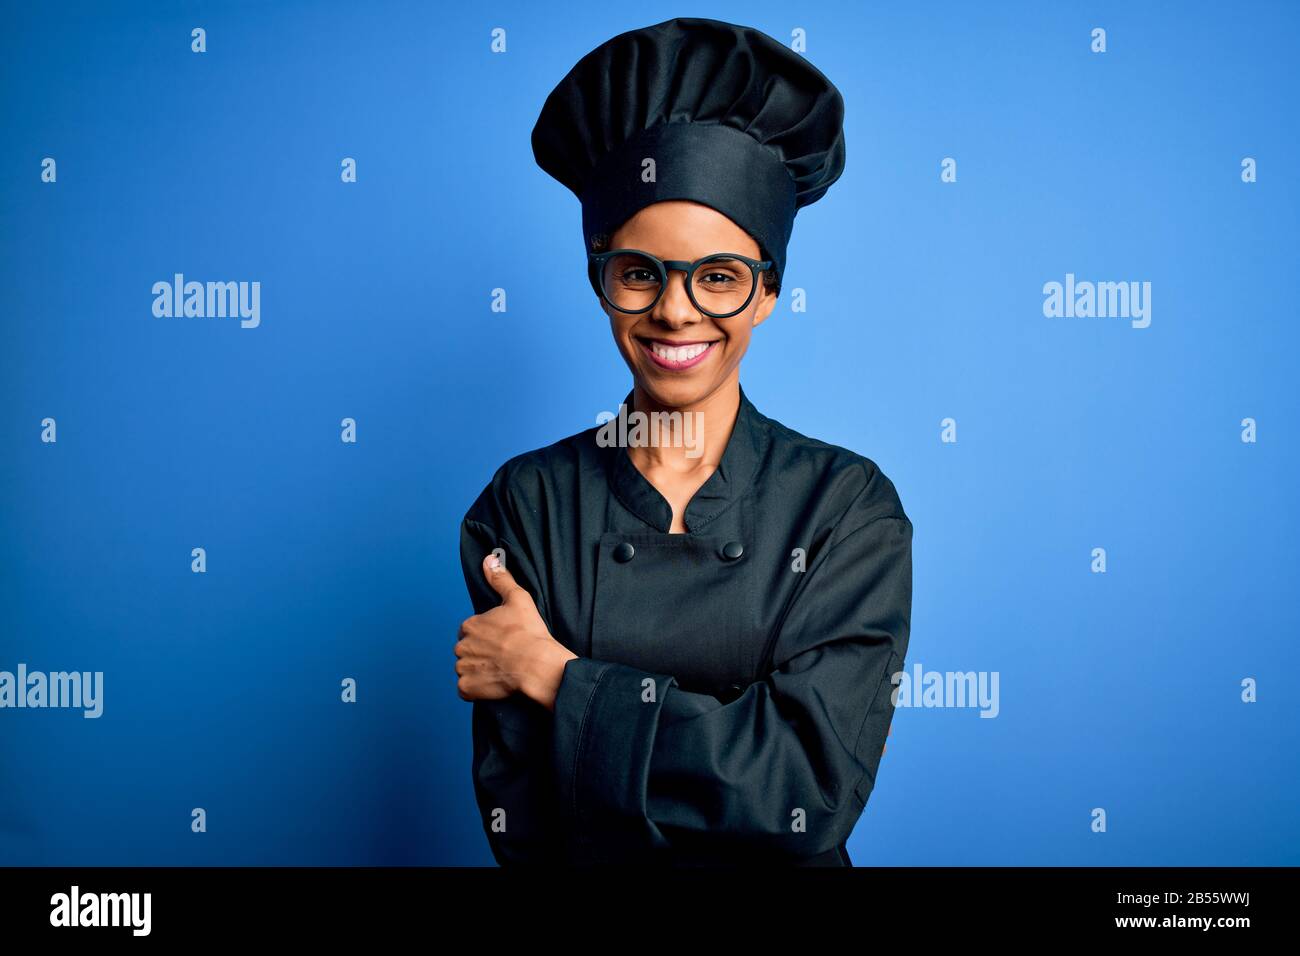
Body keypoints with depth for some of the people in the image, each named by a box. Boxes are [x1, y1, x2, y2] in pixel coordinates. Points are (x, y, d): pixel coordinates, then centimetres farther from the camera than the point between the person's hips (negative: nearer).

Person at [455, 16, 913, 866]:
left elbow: (814, 790, -23)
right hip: (588, 858, 1)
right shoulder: (525, 505, -11)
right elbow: (521, 822, -14)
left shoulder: (850, 506, -13)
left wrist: (555, 676, -20)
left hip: (786, 860, 0)